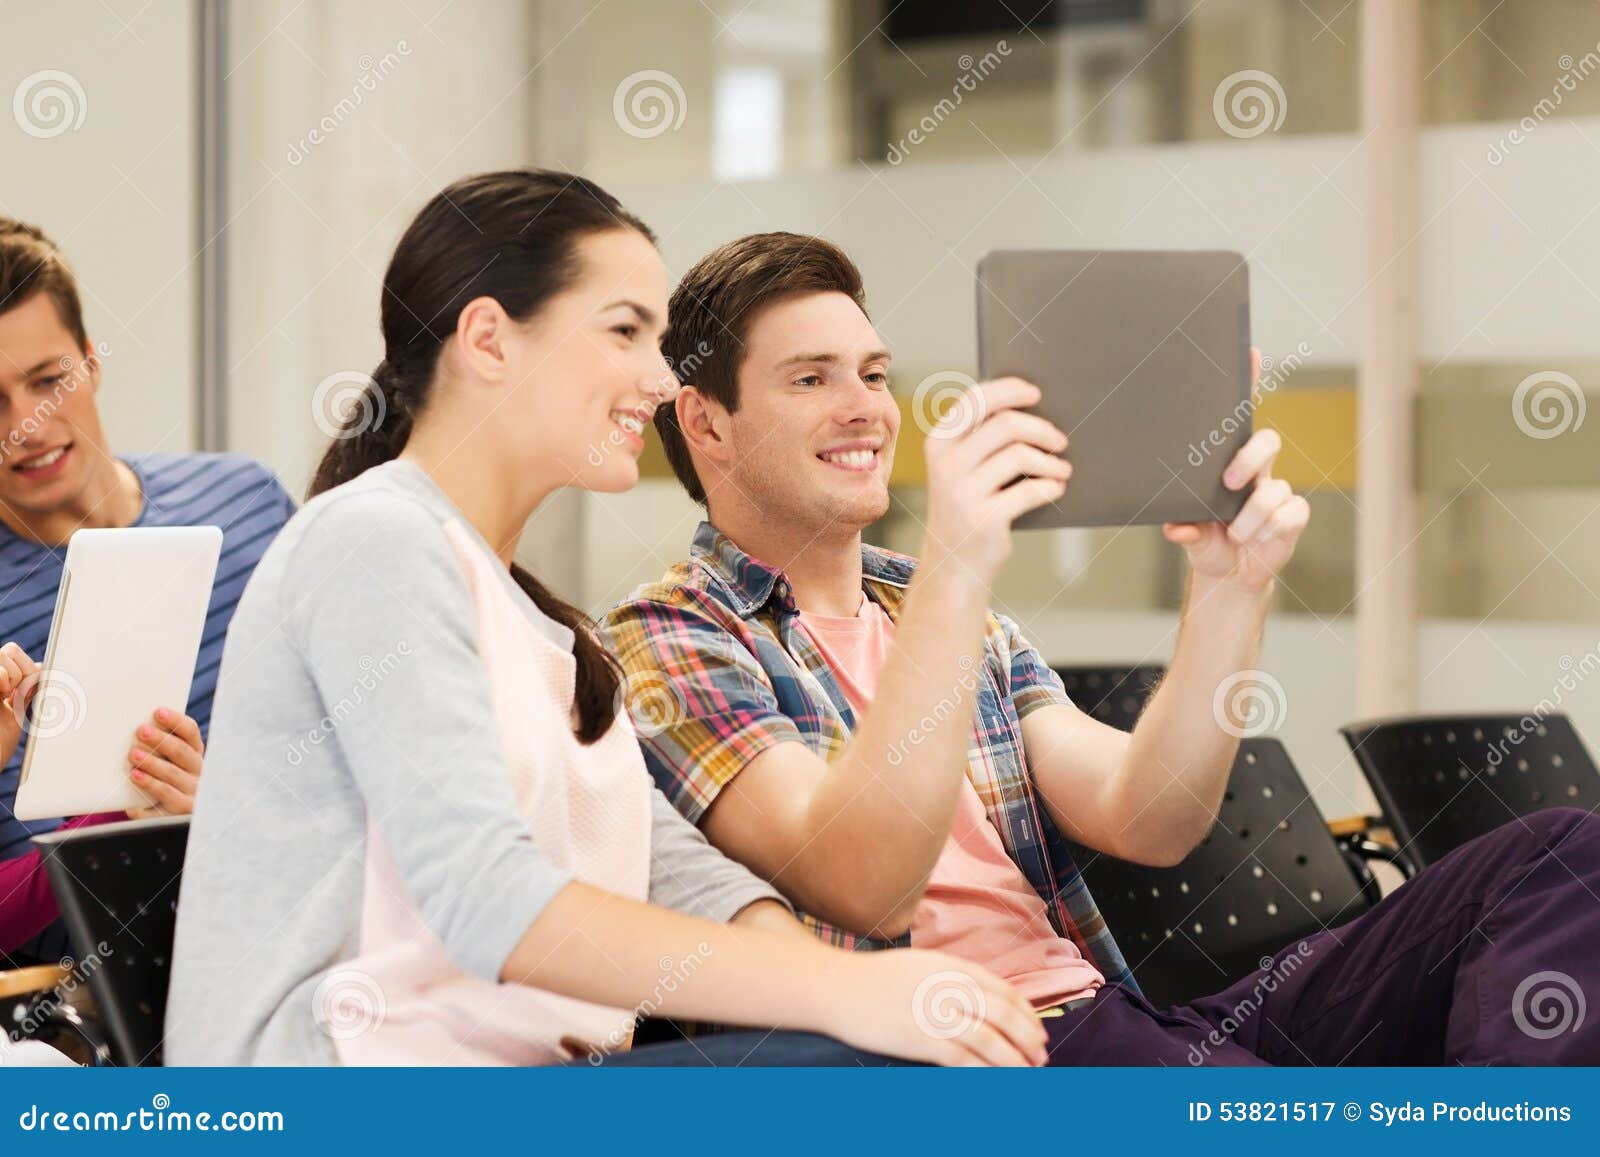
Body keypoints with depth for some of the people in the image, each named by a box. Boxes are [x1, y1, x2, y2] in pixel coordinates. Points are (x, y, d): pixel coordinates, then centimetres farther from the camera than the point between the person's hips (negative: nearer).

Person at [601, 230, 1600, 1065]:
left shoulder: (946, 615, 25)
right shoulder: (663, 645, 3)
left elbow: (1147, 824, 11)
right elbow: (866, 888, -15)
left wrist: (1232, 588, -3)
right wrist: (955, 573, -23)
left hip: (1110, 1020, 8)